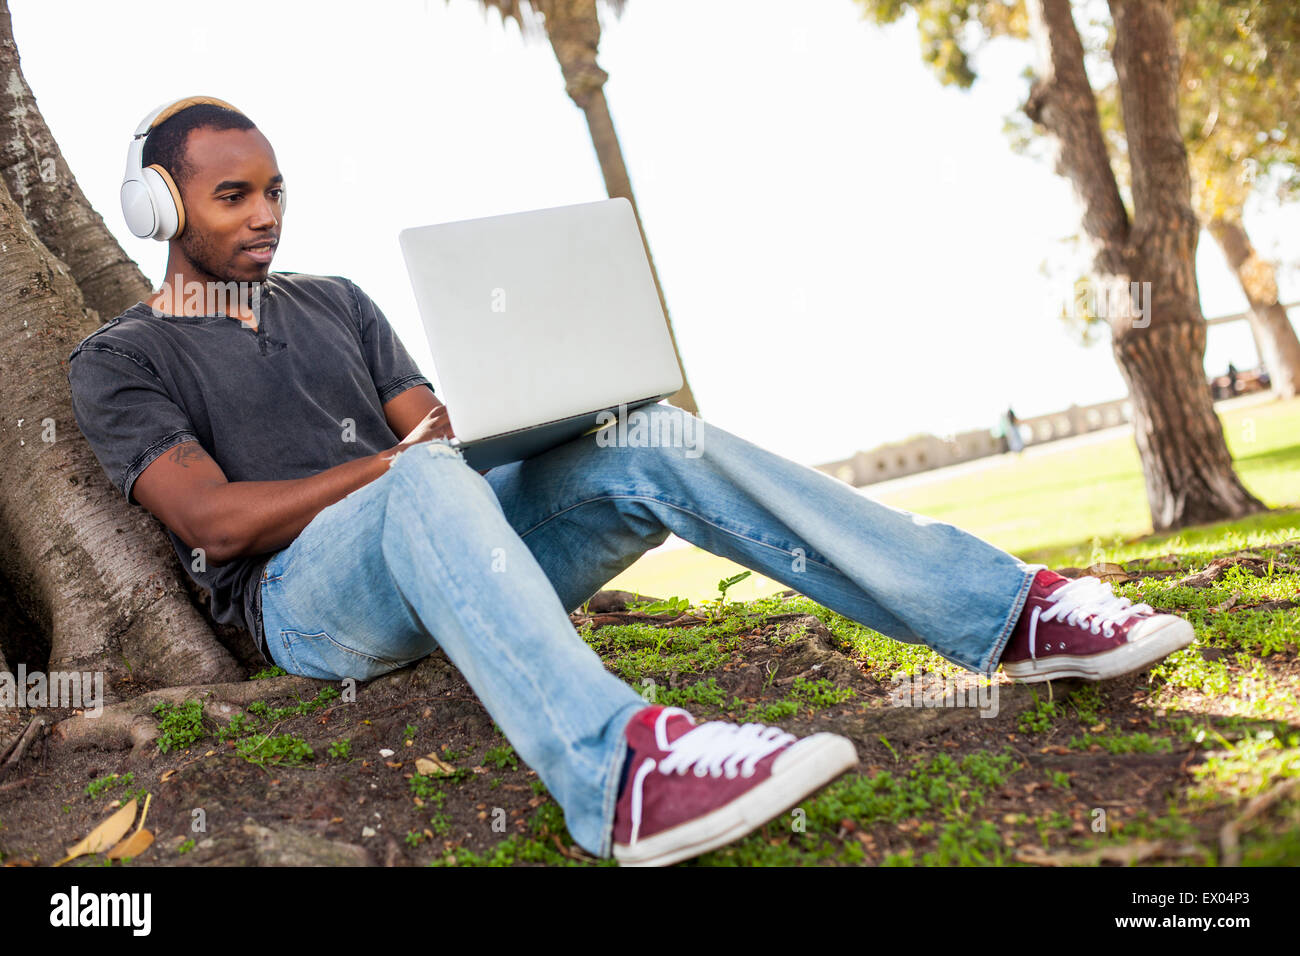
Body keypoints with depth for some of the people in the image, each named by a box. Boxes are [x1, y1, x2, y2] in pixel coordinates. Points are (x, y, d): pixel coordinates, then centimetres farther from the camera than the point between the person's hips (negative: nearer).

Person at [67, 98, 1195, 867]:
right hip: (306, 595, -4)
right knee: (429, 487, -38)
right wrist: (401, 455, -12)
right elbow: (214, 518, -8)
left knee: (645, 442, -20)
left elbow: (441, 426, 13)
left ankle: (1012, 609, -26)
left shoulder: (332, 302, 23)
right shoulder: (118, 359, 9)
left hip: (438, 559, 4)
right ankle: (615, 767, -62)